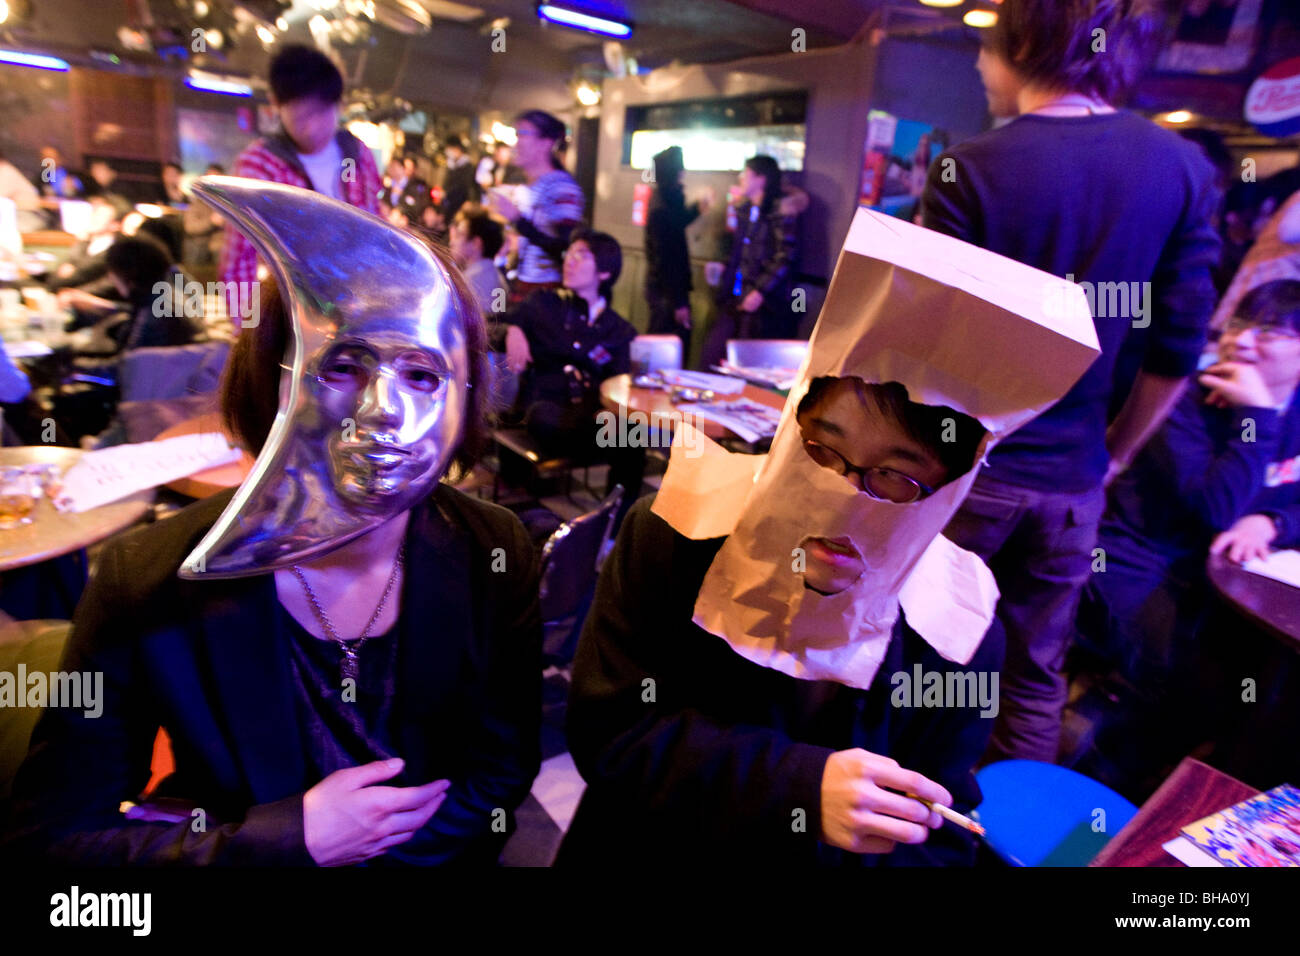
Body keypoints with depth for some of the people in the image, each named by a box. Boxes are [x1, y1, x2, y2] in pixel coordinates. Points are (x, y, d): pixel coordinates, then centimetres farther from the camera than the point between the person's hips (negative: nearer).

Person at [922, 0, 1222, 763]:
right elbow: (1178, 349, 0)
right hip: (1071, 480, 3)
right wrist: (1115, 453, 14)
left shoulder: (970, 170, -12)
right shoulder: (1183, 168, -1)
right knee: (1037, 675, 18)